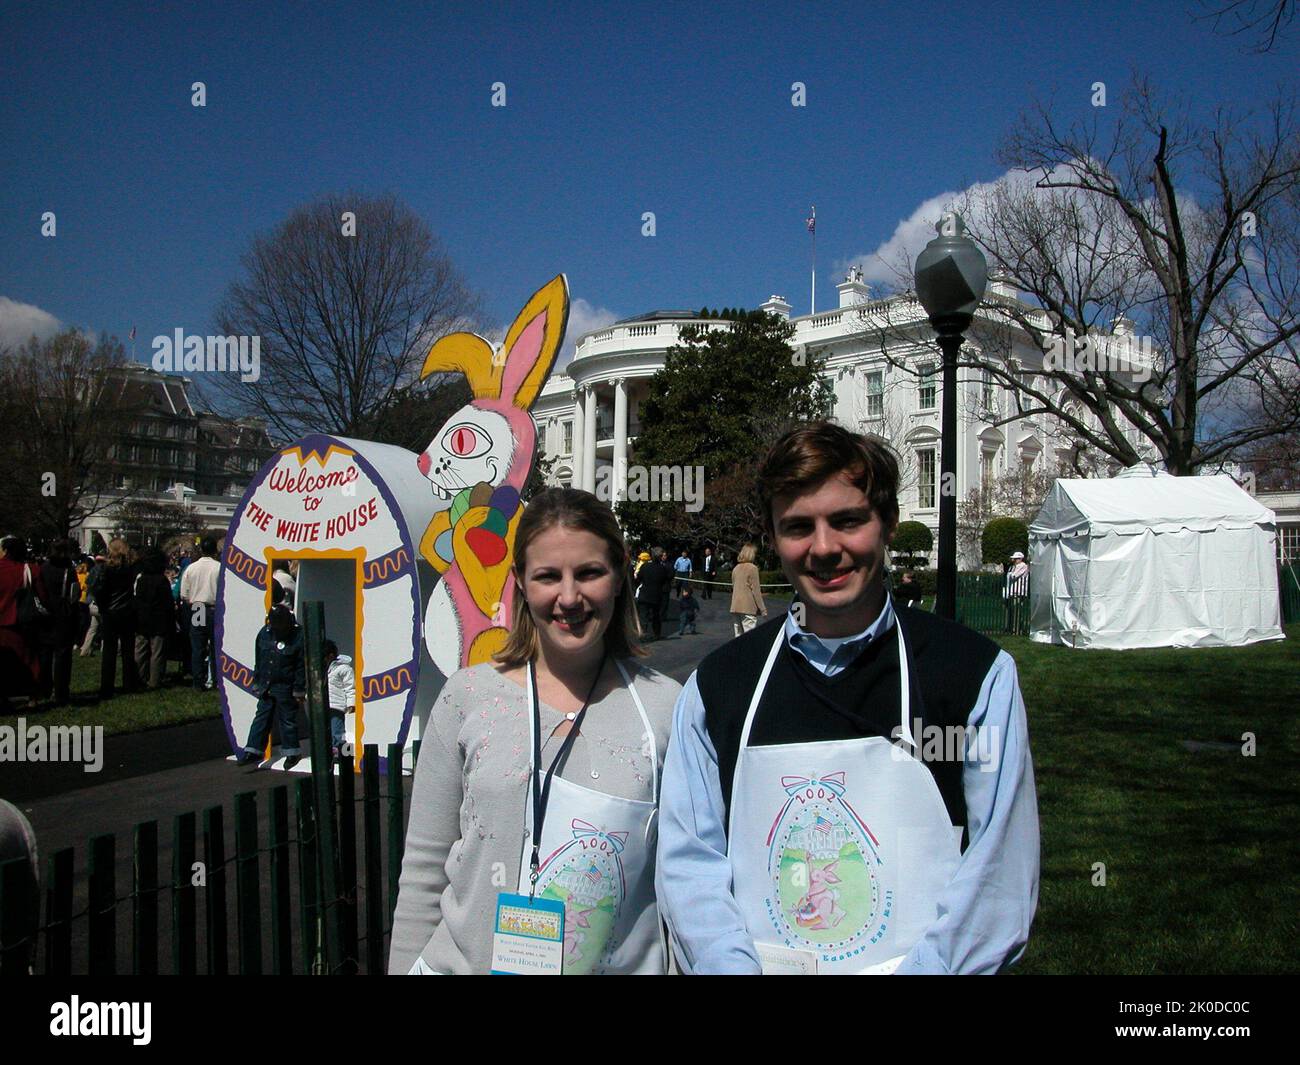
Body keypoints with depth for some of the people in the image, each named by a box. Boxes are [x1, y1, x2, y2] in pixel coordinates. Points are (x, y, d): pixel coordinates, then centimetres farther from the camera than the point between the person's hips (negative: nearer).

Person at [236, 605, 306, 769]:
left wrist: (299, 691, -10)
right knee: (261, 718, 10)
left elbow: (302, 666, -10)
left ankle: (292, 752, 16)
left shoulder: (298, 636, -13)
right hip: (266, 687, 5)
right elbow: (258, 660, 13)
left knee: (287, 720, 3)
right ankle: (254, 751, 17)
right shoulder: (264, 632, 3)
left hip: (285, 688, -5)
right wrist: (257, 683, 15)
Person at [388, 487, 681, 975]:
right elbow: (423, 873, -1)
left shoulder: (665, 707, -7)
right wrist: (405, 965, -2)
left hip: (624, 963, 0)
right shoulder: (468, 696, -5)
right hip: (468, 960, 1)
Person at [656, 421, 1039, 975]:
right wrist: (735, 965, -14)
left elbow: (999, 873, -8)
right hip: (759, 961, 2)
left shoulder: (980, 674, -4)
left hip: (915, 962, -1)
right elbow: (690, 857, 0)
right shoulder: (715, 684, 2)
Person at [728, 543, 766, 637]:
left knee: (738, 637, 9)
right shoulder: (752, 568, -8)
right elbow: (756, 591, -10)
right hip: (748, 608, -6)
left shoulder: (736, 568, 11)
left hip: (735, 608, 6)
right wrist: (763, 609, -5)